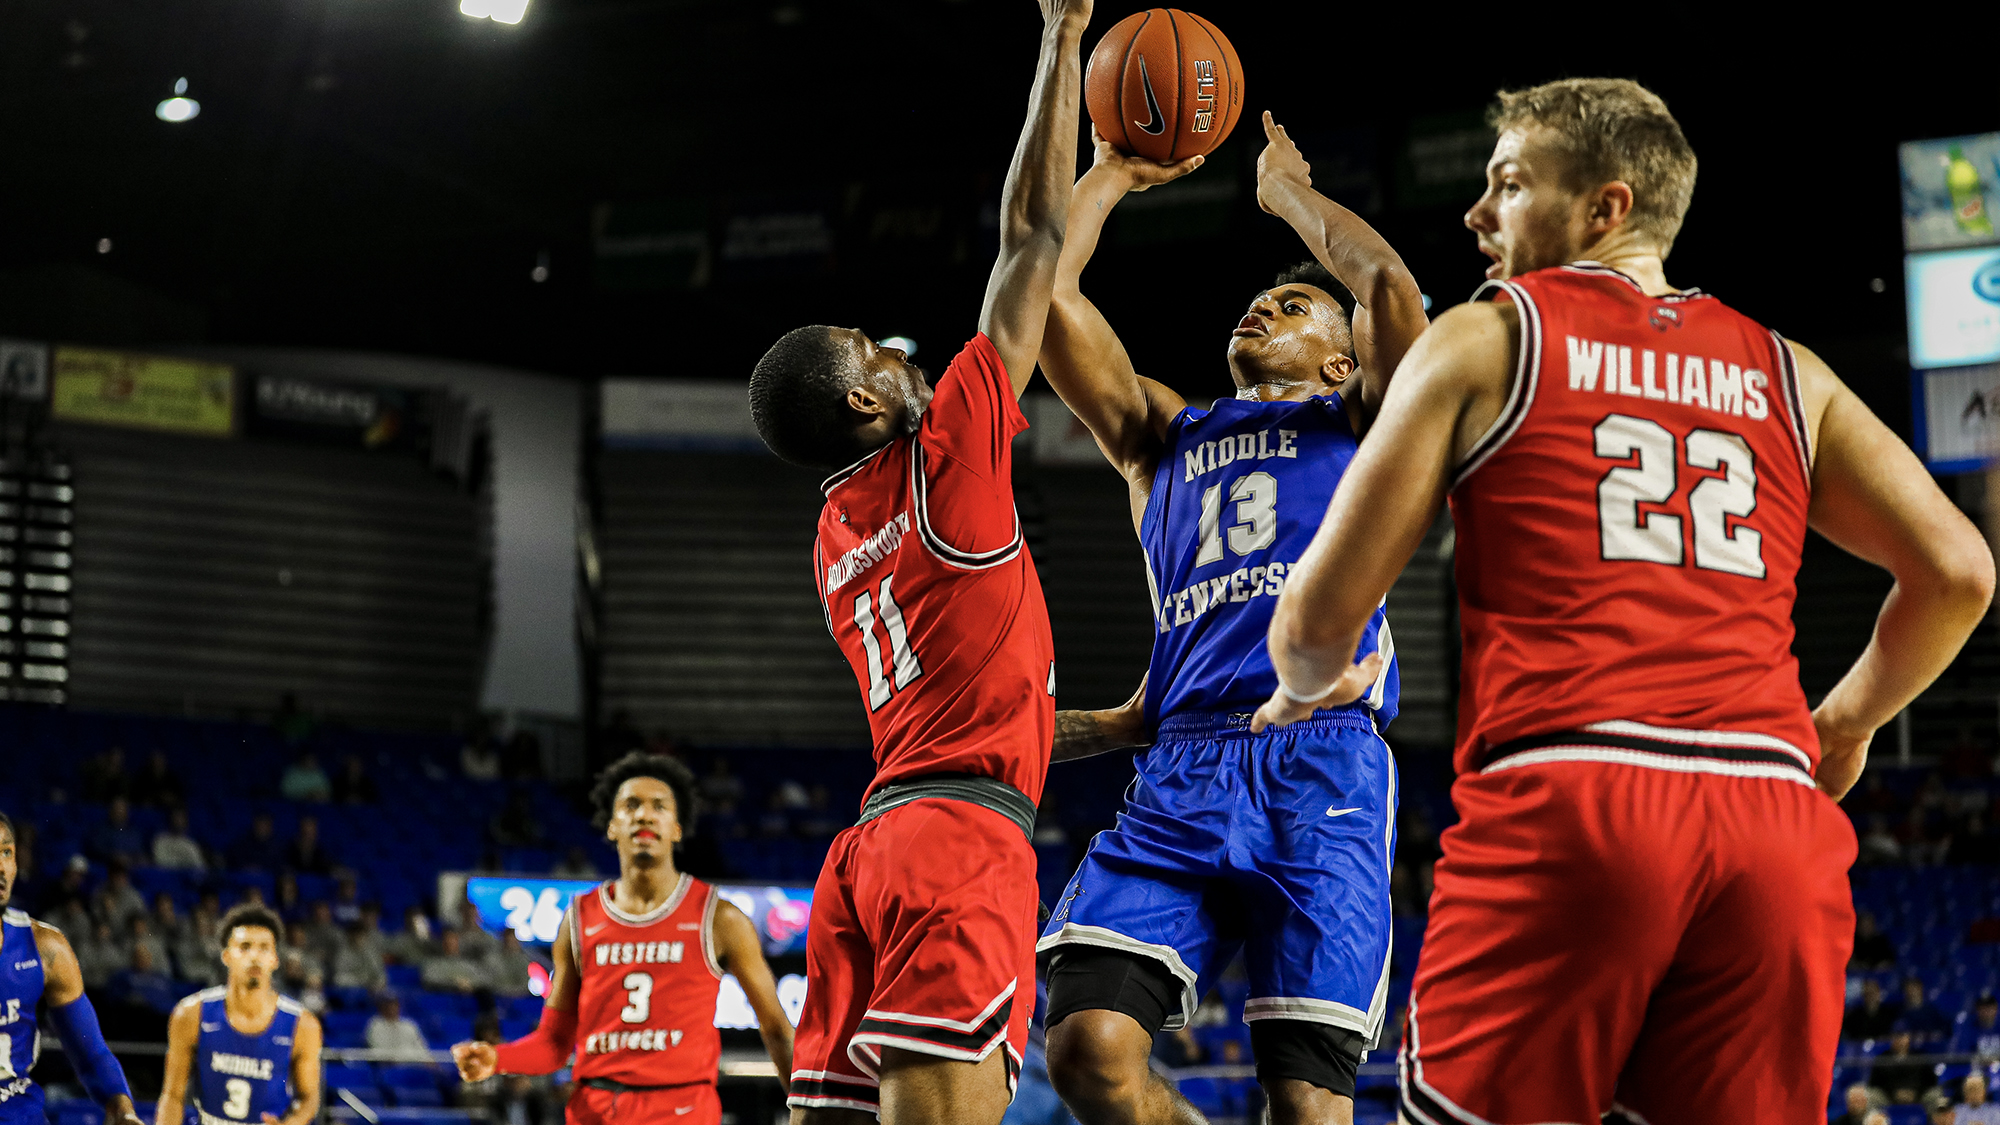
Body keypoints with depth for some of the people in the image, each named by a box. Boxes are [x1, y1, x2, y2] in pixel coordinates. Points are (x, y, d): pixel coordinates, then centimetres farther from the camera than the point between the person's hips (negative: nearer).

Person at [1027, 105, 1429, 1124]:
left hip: (1321, 769, -3)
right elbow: (1044, 292, 19)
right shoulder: (1161, 435, 28)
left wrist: (1287, 190, 16)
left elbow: (1387, 282, 0)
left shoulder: (1359, 421, 18)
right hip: (1180, 772, 3)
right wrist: (1112, 174, 26)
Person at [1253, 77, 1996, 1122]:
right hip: (1774, 815, 4)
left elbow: (1326, 610, 8)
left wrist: (1303, 690, 31)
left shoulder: (1484, 340, 11)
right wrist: (1846, 722, 31)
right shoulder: (1785, 372, 21)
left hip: (1565, 803, -4)